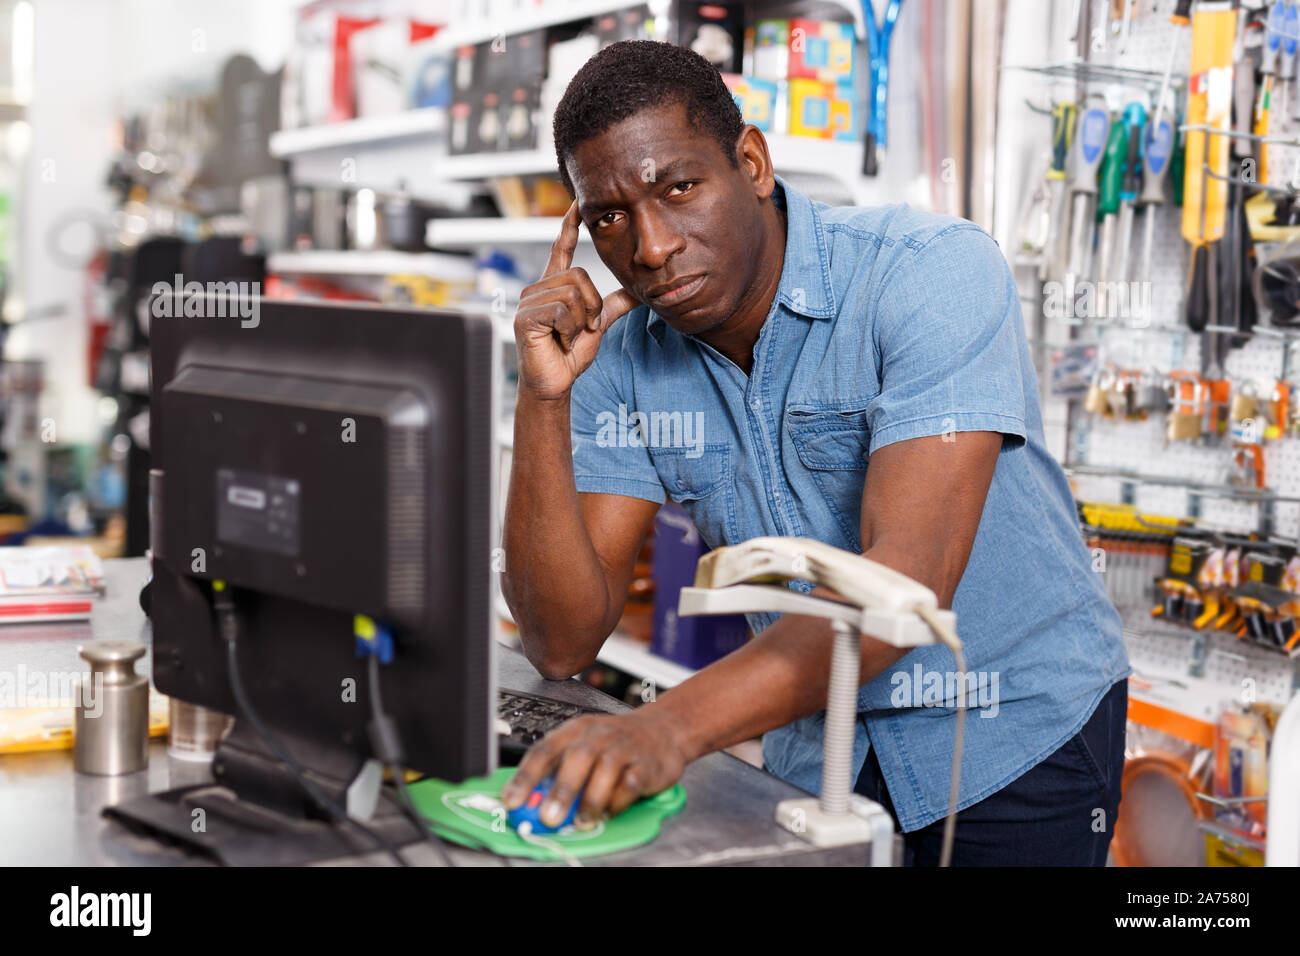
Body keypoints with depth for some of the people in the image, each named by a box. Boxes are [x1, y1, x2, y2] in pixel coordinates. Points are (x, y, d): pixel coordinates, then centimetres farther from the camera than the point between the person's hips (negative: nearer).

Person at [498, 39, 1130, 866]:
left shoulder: (936, 271, -22)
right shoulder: (621, 359, -7)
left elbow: (907, 578, -33)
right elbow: (564, 642, -10)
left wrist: (671, 725, -44)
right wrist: (544, 397, -21)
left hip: (1014, 734, -4)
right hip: (818, 746, 5)